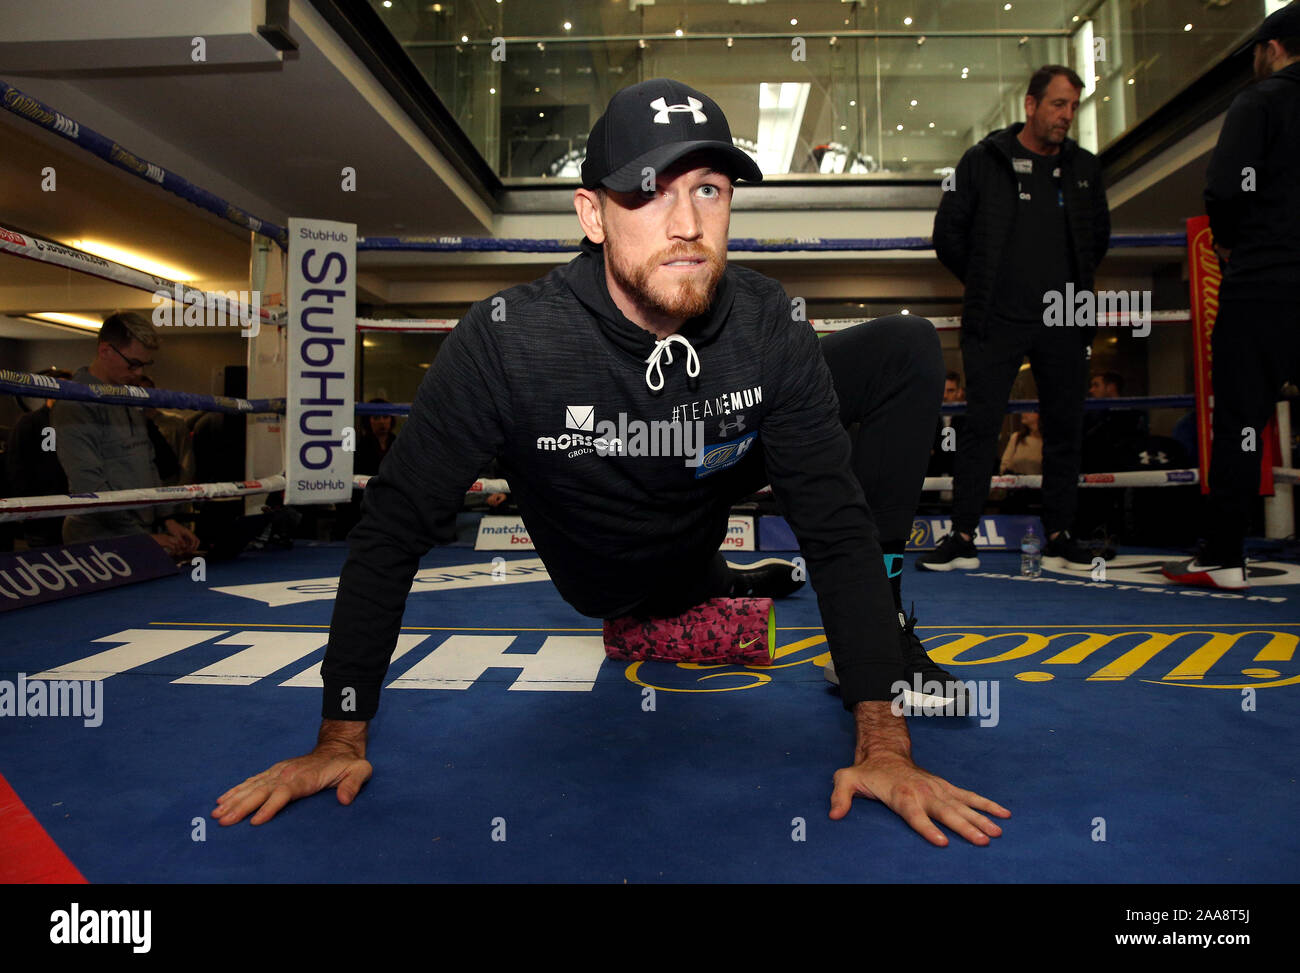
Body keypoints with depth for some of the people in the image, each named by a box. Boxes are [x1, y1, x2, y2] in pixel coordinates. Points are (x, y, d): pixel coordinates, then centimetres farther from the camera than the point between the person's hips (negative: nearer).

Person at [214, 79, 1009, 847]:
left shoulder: (771, 327, -27)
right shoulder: (506, 342, -34)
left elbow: (835, 520, -26)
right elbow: (396, 525, -28)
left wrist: (884, 741, -33)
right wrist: (341, 739, -26)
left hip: (712, 500, 0)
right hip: (609, 569, 1)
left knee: (908, 348, -8)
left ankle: (880, 623, -2)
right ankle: (709, 591, 13)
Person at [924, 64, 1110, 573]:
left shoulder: (1084, 167, 12)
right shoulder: (983, 161, 1)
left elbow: (1099, 235, 23)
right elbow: (948, 234, 4)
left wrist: (1072, 284, 14)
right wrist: (985, 285, 7)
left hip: (1063, 323, 4)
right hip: (996, 322, -4)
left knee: (1065, 430, 6)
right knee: (980, 428, -4)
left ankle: (1059, 537, 17)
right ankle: (962, 539, 1)